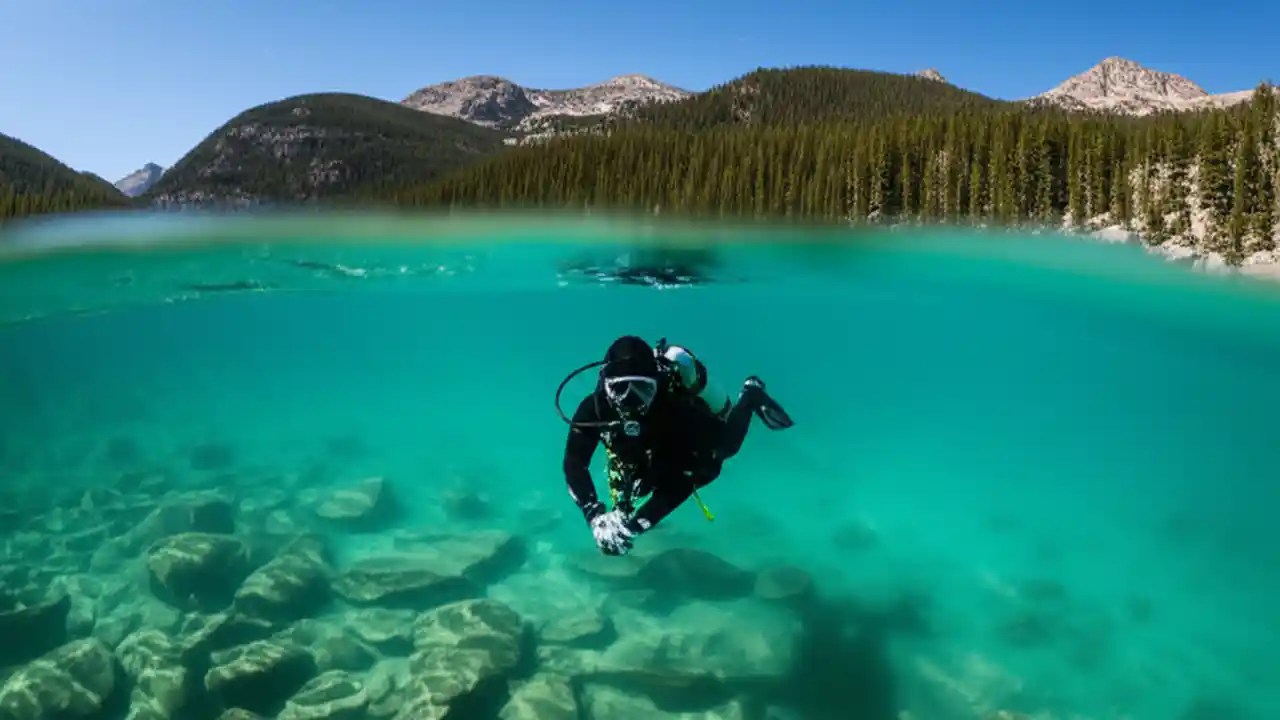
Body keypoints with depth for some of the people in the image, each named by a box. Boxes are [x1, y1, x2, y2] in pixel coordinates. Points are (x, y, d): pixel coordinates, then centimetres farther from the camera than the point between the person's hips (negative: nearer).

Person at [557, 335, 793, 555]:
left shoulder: (677, 411, -48)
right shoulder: (594, 408, -39)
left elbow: (680, 481, -49)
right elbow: (574, 464, -39)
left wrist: (635, 523, -59)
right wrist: (595, 516, -54)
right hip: (647, 462, 3)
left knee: (727, 445, 31)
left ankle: (751, 396, 53)